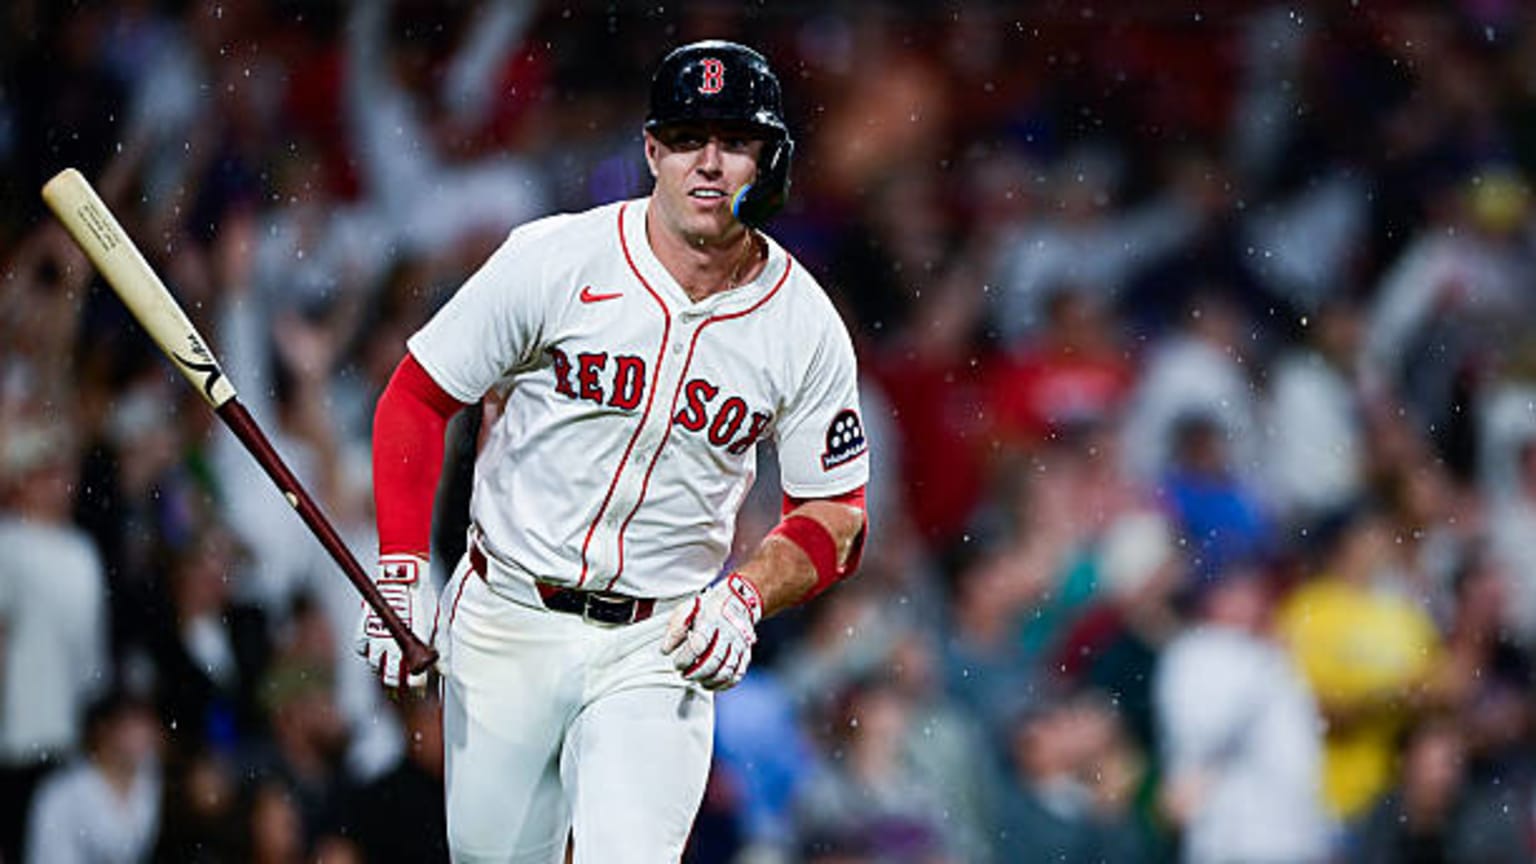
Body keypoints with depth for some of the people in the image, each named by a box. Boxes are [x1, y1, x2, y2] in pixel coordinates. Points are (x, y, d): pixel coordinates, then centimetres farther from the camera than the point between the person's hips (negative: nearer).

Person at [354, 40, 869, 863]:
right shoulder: (553, 261, -9)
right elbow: (415, 400, -2)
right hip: (505, 626, 0)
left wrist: (744, 597, -13)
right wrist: (401, 571, -11)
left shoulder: (807, 331, -4)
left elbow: (835, 517, 6)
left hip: (659, 648, 0)